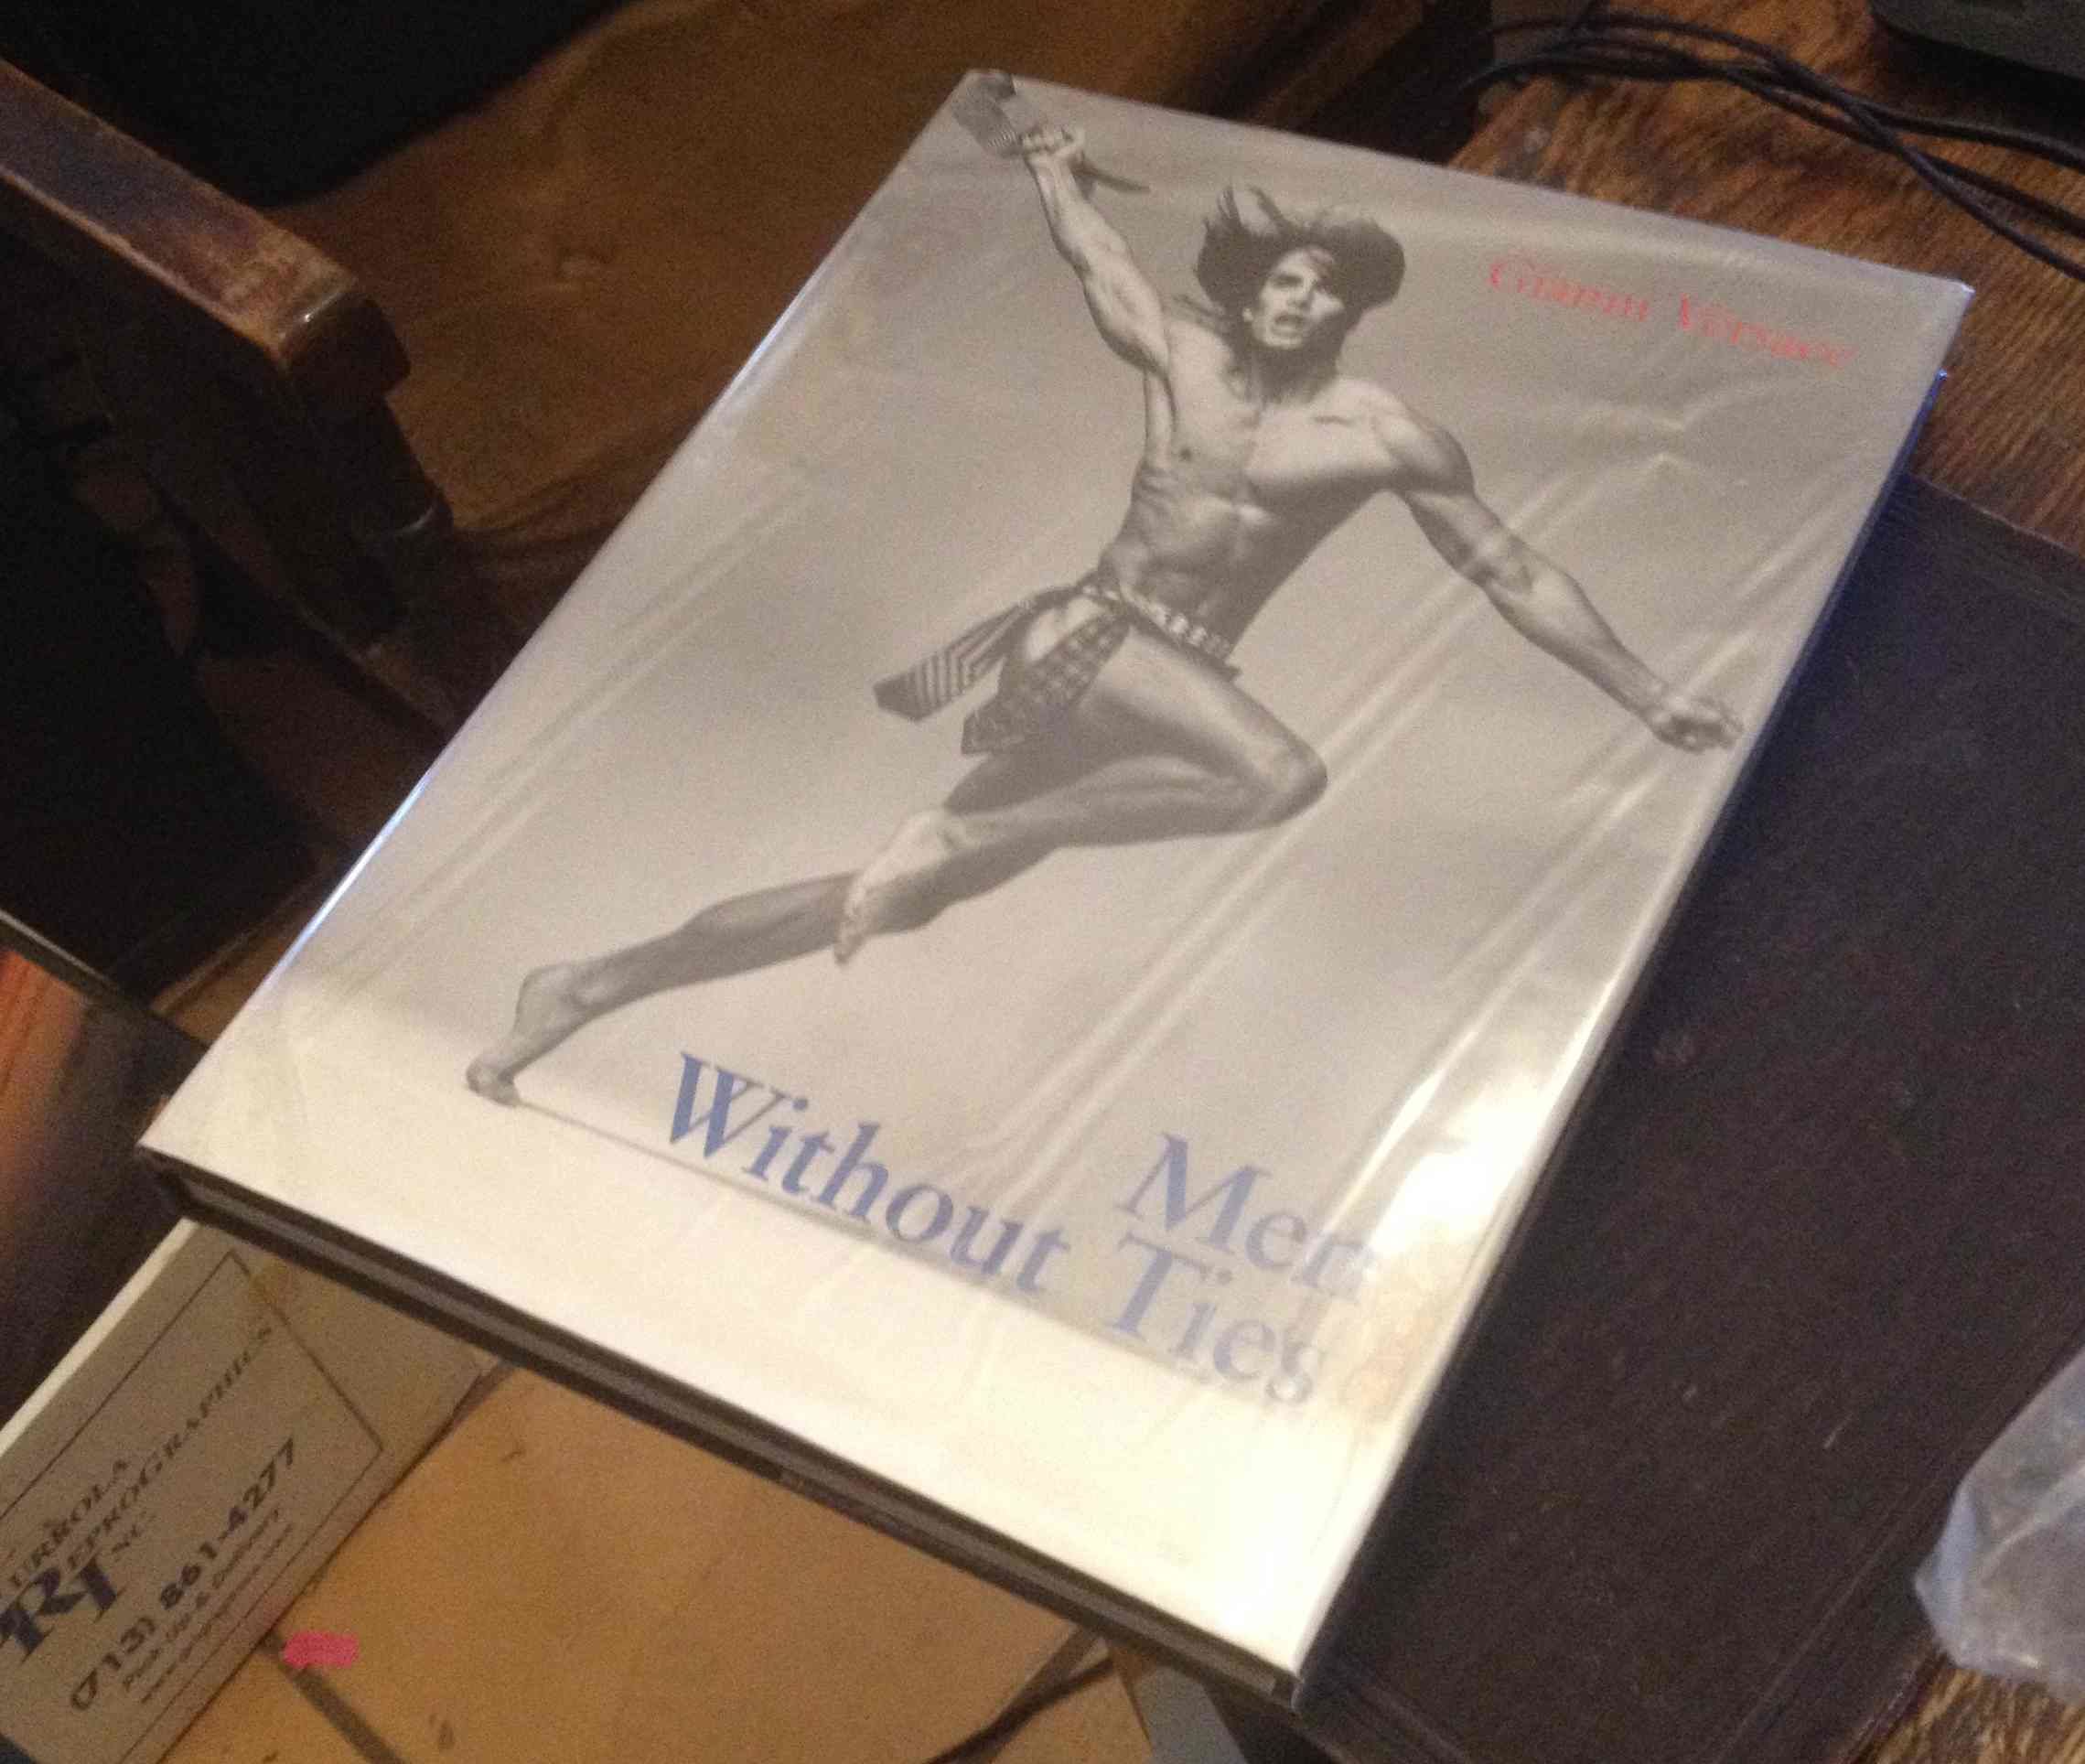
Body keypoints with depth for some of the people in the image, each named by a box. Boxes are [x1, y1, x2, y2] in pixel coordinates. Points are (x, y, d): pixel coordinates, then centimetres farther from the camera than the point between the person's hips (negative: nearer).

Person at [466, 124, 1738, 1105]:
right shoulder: (1180, 351, 2)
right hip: (1090, 634, -2)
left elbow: (1513, 573, 4)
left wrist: (1645, 694, 4)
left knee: (905, 893, 4)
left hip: (1177, 674, 3)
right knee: (1284, 773, -35)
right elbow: (1098, 254, 24)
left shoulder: (1387, 437, 1)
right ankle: (961, 836, -25)